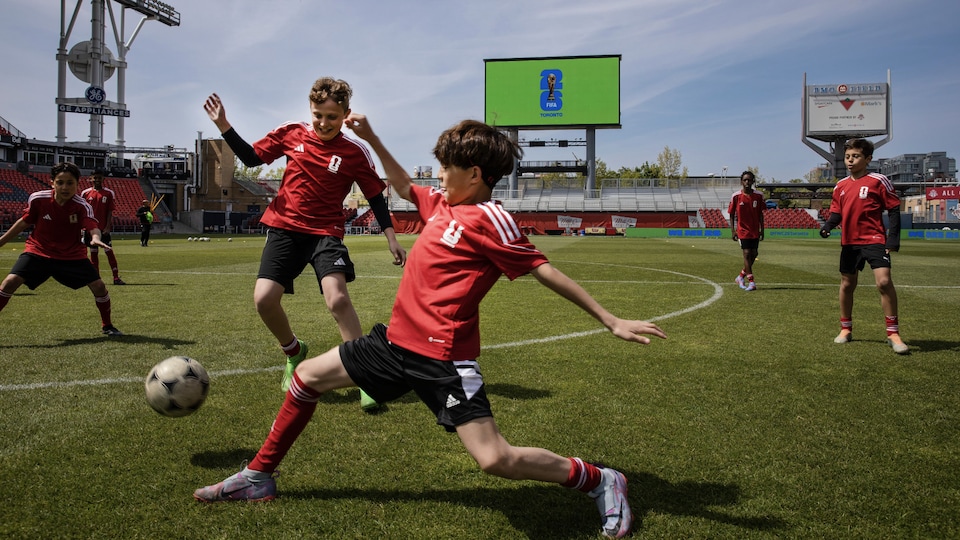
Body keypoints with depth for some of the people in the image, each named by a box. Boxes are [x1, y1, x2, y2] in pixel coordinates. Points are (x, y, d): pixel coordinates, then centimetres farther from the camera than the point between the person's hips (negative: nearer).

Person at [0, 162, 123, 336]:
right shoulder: (37, 199, -14)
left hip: (72, 256, 0)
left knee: (98, 285, -8)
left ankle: (107, 325, 15)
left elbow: (93, 227, -34)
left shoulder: (82, 206, -18)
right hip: (38, 251, 0)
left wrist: (95, 238, -59)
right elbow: (24, 222, 3)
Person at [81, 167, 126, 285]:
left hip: (104, 229, -2)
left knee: (109, 252, -4)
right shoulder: (85, 193, 5)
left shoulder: (109, 193, 0)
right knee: (93, 253, 9)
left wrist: (108, 227, -10)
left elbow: (110, 212, -2)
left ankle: (116, 278, -4)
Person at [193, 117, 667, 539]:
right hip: (397, 338, 9)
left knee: (494, 460, -14)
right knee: (307, 376, 15)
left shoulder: (489, 218, -13)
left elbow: (544, 271, -14)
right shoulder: (441, 202, 10)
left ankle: (599, 481, 10)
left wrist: (610, 320, -14)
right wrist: (372, 140, 27)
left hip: (441, 356, -9)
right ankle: (259, 478, 33)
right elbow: (403, 187, 30)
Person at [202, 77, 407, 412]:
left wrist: (391, 239, -3)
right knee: (264, 299, -10)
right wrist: (224, 127, -1)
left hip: (325, 232, -3)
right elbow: (251, 158, 12)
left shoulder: (355, 153, -4)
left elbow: (376, 197, 2)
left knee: (337, 298, -24)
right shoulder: (291, 133, 2)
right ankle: (294, 353, 21)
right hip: (284, 228, 3)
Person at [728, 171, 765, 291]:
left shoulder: (758, 196, 1)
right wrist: (733, 231, -5)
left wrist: (762, 229, 7)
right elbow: (731, 215, 0)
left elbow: (760, 214, 9)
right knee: (747, 254, -9)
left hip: (755, 230, 4)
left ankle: (741, 276, 25)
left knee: (754, 254, 6)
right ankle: (751, 282, -6)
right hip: (743, 230, -4)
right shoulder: (736, 196, -6)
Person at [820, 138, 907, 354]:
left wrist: (893, 238, -12)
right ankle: (846, 329, 29)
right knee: (847, 284, 12)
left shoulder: (878, 181, -5)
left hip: (875, 240, -5)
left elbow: (894, 210, -4)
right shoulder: (840, 186, 9)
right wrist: (827, 226, -8)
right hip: (849, 242, 5)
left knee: (884, 281, -18)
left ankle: (893, 333, -6)